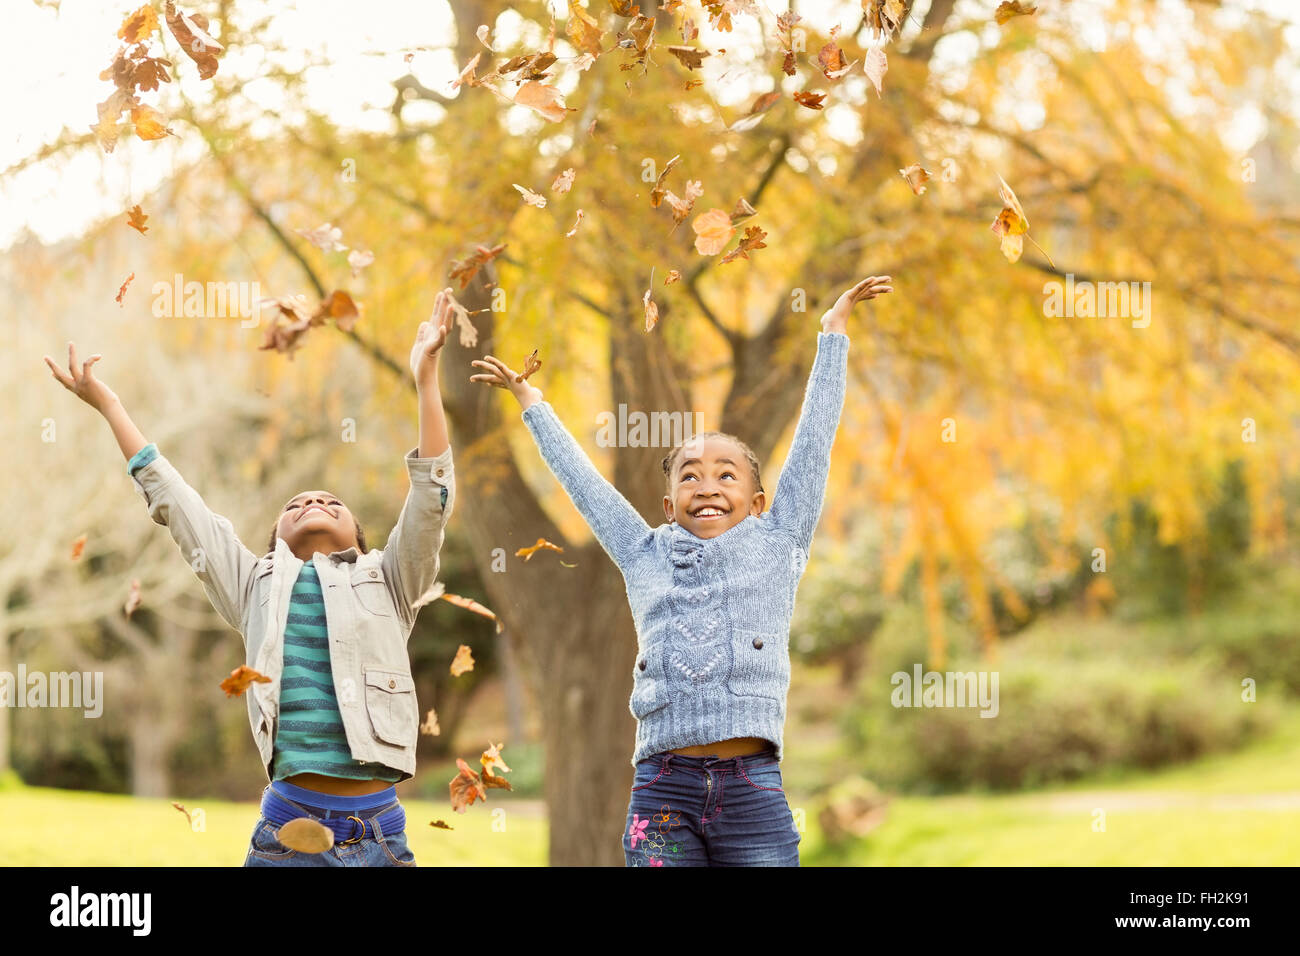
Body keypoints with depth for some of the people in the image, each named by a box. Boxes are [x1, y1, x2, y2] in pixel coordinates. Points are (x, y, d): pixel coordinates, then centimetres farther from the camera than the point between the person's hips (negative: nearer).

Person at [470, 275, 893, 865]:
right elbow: (581, 479, 27)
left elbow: (814, 438, 17)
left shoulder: (776, 544, 13)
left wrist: (833, 331, 22)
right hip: (663, 789, 1)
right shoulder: (647, 558, 16)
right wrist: (531, 402, 37)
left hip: (752, 789, -1)